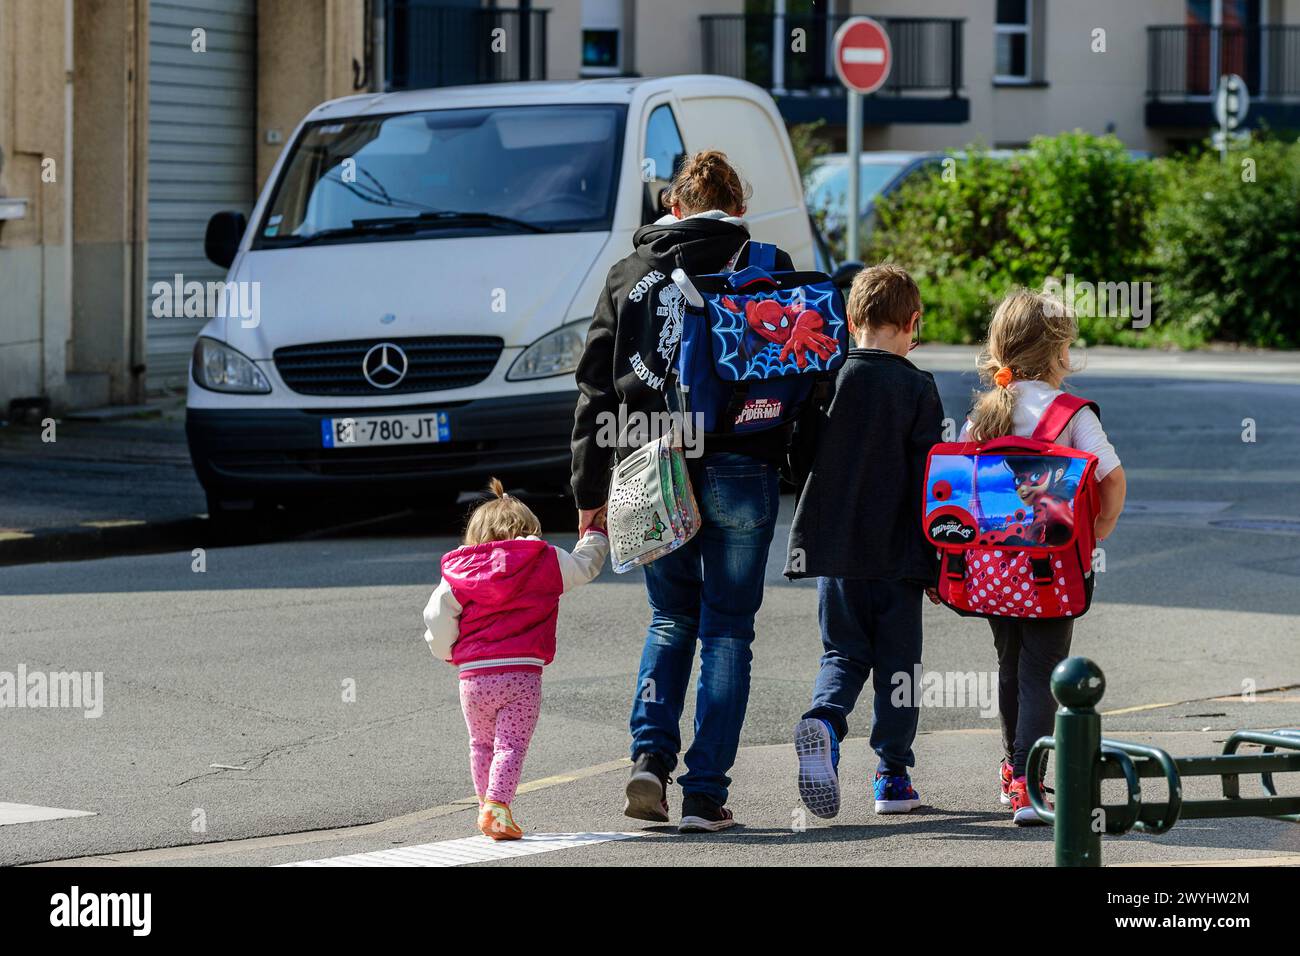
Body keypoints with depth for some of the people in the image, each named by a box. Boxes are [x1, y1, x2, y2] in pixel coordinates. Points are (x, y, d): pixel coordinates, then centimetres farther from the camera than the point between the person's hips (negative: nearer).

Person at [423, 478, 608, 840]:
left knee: (481, 745, 19)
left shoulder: (458, 573, 7)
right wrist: (596, 532, 40)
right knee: (511, 745, -3)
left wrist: (448, 653, 22)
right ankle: (497, 805, -21)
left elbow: (436, 620, 4)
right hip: (523, 674, -2)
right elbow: (585, 564, 21)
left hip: (473, 676, 2)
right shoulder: (545, 562, 6)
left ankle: (487, 806, 25)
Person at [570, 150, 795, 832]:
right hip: (739, 469, -2)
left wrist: (589, 492, 12)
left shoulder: (629, 275, 9)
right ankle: (705, 794, 1)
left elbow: (596, 387, 8)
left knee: (671, 620, 19)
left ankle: (651, 756, -1)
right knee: (726, 630, 5)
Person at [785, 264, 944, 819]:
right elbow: (929, 480, -7)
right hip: (897, 551, -2)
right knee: (896, 659, 9)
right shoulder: (918, 389, -6)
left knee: (844, 653, 12)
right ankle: (892, 777, 11)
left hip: (834, 547, 2)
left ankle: (824, 720, -18)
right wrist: (935, 559, -1)